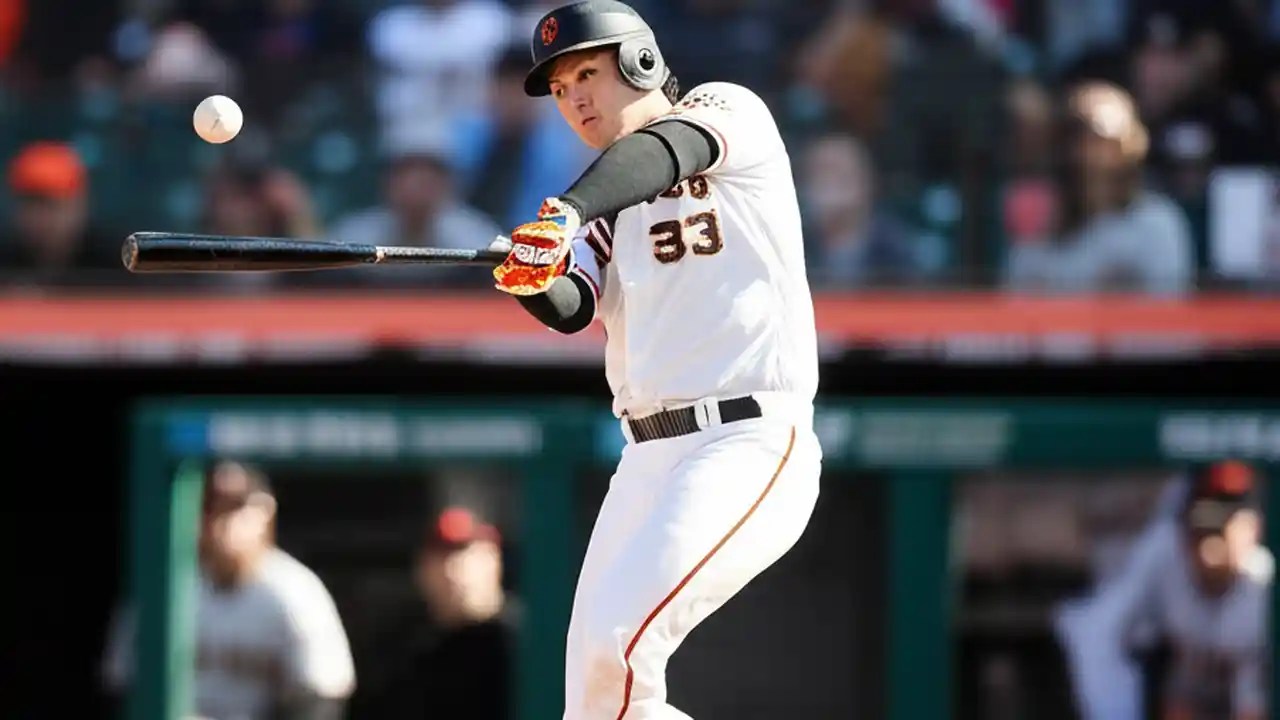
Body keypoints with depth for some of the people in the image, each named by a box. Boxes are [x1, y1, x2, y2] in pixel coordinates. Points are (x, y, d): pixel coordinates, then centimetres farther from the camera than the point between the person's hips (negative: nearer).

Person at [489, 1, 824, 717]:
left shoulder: (730, 109, 3)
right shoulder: (609, 205, 19)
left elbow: (666, 152, -19)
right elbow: (573, 308, 0)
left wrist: (568, 212, -37)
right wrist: (530, 276, -23)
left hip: (749, 443, -7)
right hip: (648, 460, 7)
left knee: (616, 641, -22)